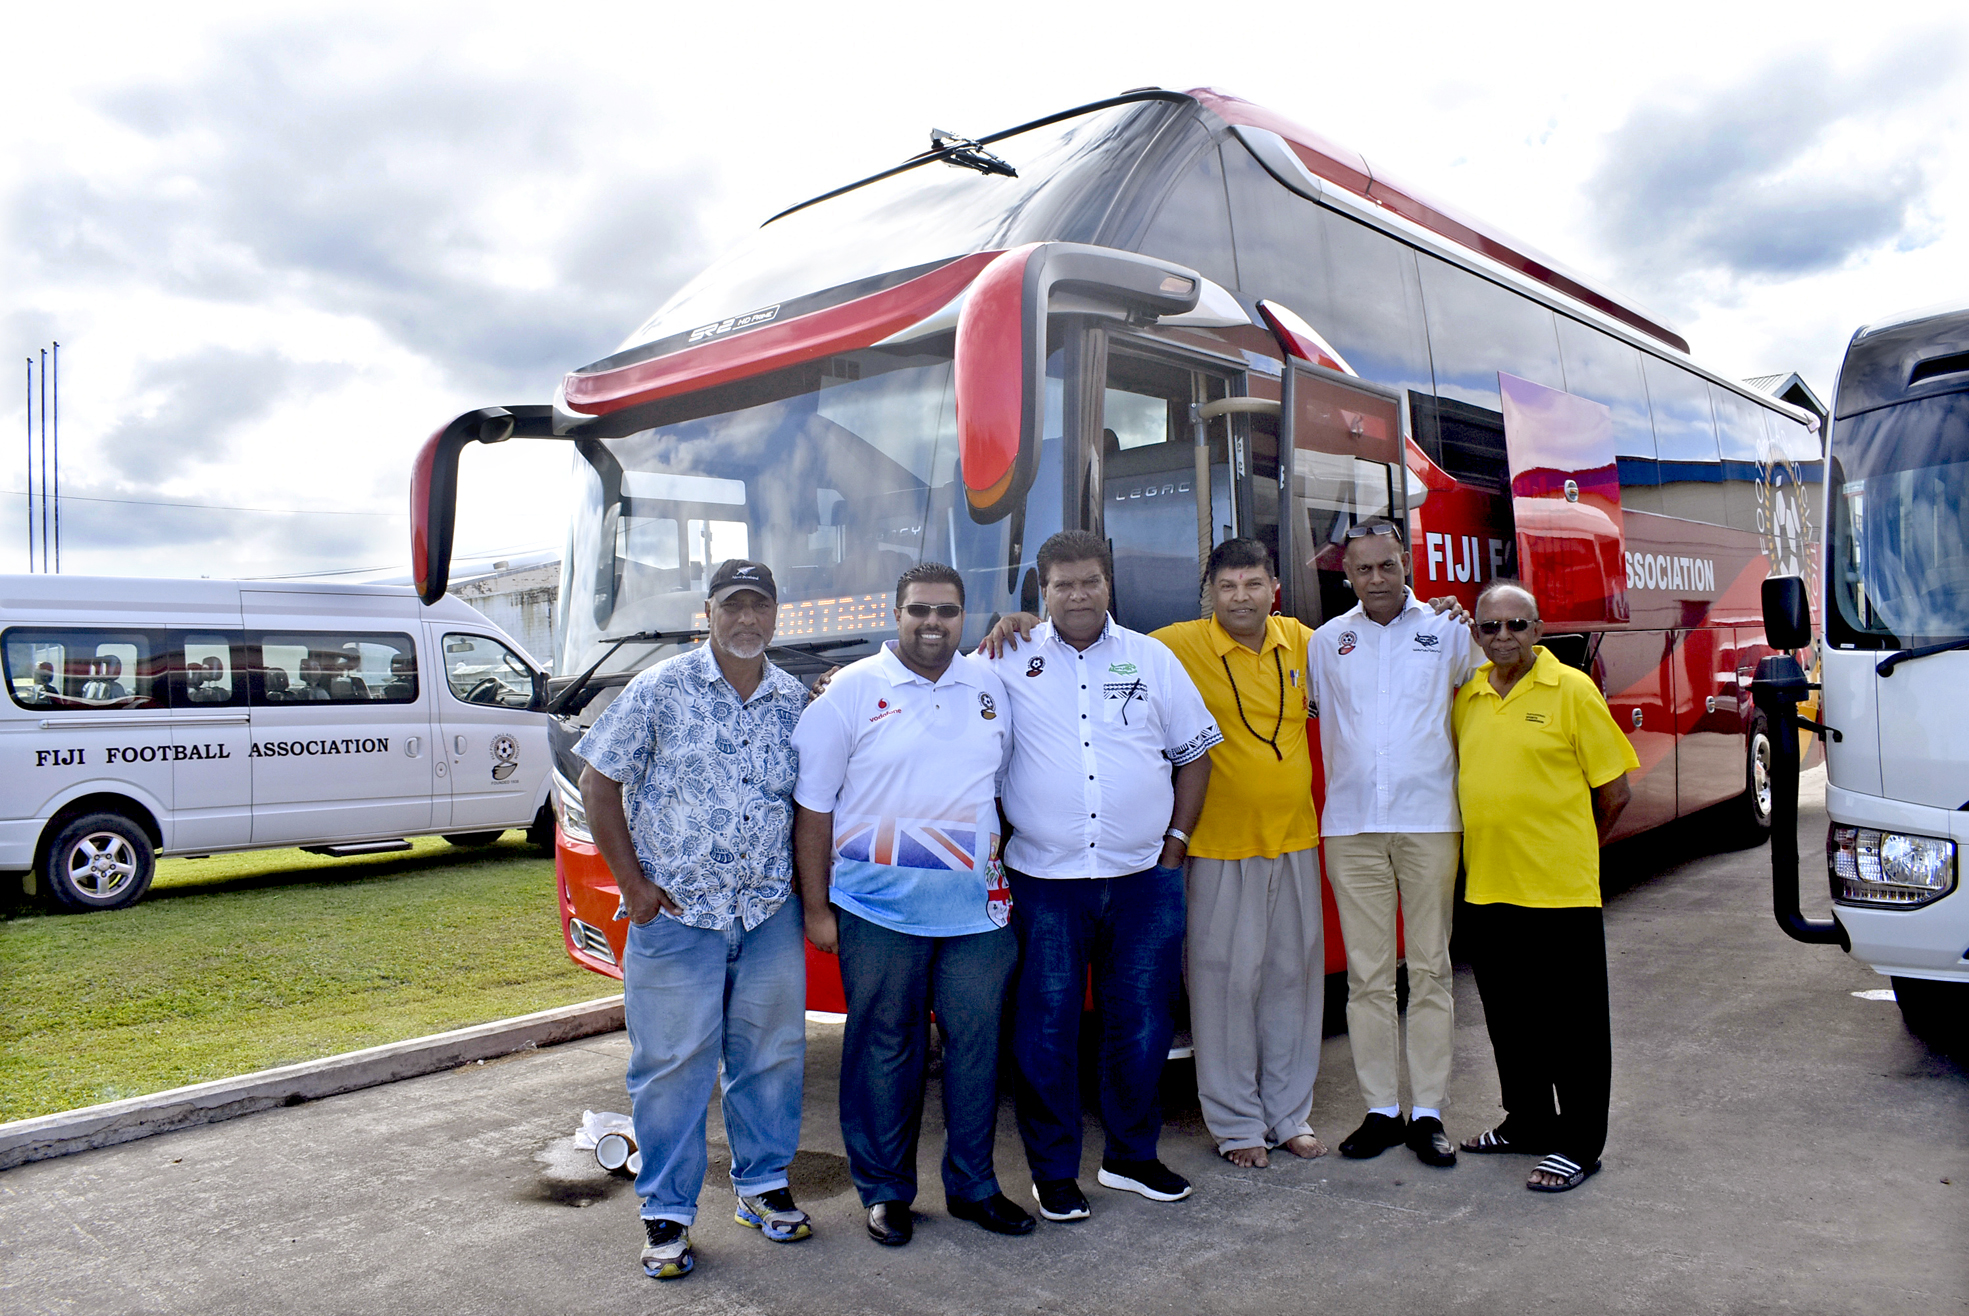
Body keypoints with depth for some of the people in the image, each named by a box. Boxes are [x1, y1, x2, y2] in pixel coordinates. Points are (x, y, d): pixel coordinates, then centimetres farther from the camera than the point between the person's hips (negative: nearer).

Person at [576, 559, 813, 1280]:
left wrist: (807, 884, 5)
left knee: (772, 1055, 12)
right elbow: (599, 783, -2)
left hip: (771, 915, 4)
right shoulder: (660, 689, -5)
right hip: (675, 914, -3)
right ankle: (667, 1215, 18)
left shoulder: (795, 701, 6)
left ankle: (762, 1187, 31)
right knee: (672, 1065, 3)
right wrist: (632, 881, -6)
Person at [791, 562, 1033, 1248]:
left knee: (977, 1043, 9)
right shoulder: (850, 691, -2)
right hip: (878, 910, -3)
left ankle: (972, 1185, 25)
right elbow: (813, 806, -1)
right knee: (884, 1049, 6)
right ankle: (885, 1190, 22)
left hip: (977, 907, 3)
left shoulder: (990, 687, 9)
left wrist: (1008, 876, 12)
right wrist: (815, 907, -4)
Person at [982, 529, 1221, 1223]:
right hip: (1045, 880, -2)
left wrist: (1175, 843, 7)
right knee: (1046, 1030, 4)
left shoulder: (1152, 659, 8)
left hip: (1144, 878, 2)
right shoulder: (1010, 661, 2)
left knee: (1142, 1025, 10)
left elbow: (1194, 755, 13)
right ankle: (1053, 1170, 20)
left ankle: (1131, 1156, 29)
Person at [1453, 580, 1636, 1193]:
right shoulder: (1467, 696, 8)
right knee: (1509, 1017, 17)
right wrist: (1498, 845, 12)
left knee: (1572, 1022, 4)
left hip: (1560, 889, -5)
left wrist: (1567, 849, 6)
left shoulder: (1573, 690, -7)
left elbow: (1613, 793, -3)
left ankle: (1578, 1144, 15)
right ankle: (1528, 1121, 33)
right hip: (1486, 888, 6)